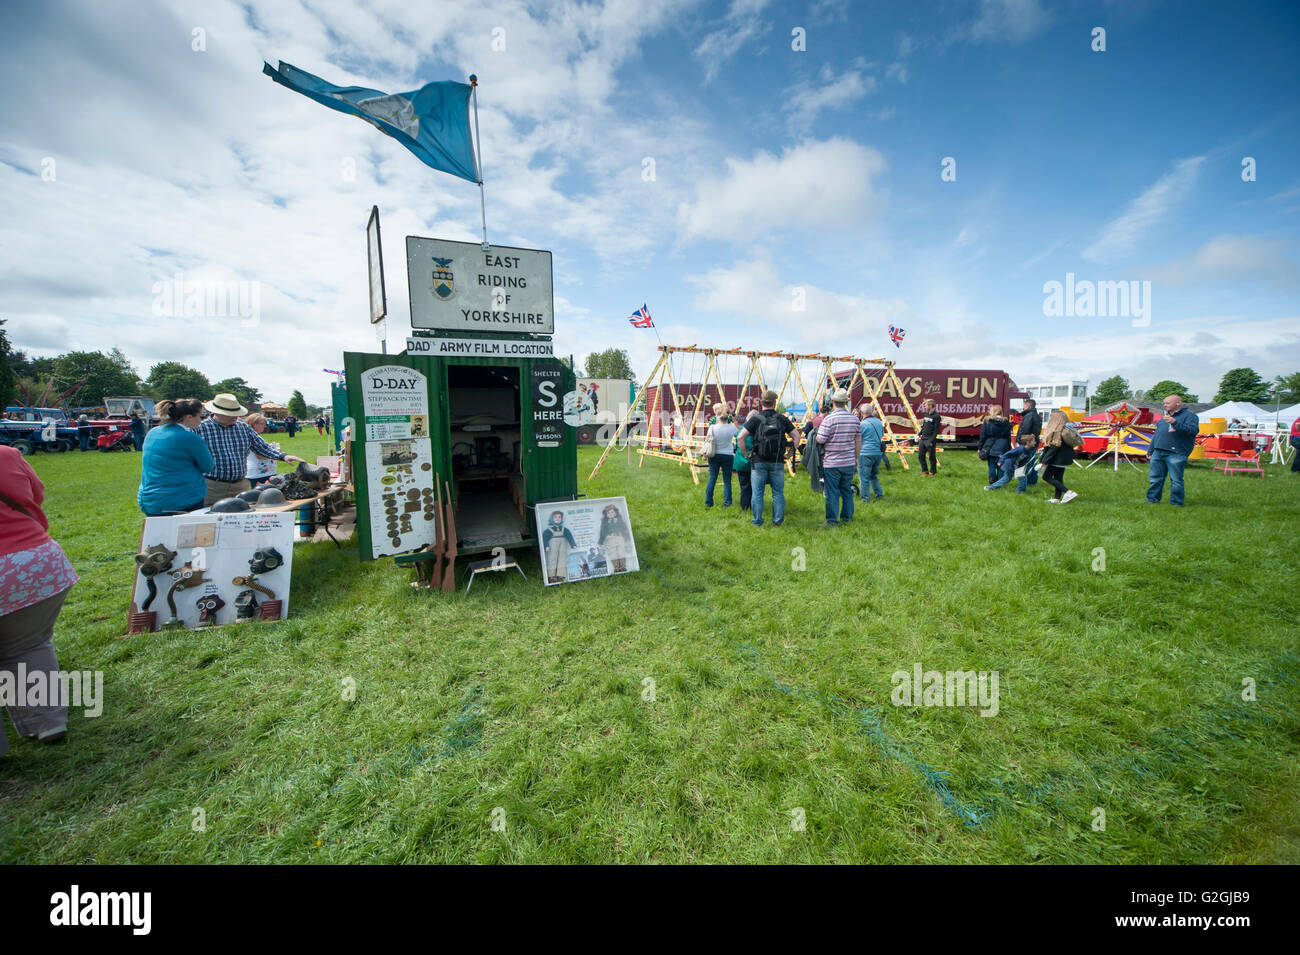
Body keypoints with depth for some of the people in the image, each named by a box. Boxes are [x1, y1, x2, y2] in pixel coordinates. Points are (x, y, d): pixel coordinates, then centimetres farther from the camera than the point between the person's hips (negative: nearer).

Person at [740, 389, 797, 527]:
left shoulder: (755, 419, -3)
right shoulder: (782, 419, 4)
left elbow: (741, 437, -11)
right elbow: (796, 435, 7)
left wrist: (746, 454, 0)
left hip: (758, 462, -1)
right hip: (778, 462, 2)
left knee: (757, 493, 6)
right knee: (778, 493, 10)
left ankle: (757, 521, 10)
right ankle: (777, 521, 15)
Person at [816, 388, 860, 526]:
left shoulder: (829, 419, -14)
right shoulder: (854, 419, 4)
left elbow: (820, 440, -12)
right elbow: (858, 441, 11)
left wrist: (817, 431, 8)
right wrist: (856, 458, 20)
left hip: (832, 463, -5)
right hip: (849, 462, 5)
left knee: (832, 492, 1)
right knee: (847, 490, 15)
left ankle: (831, 520, 6)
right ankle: (847, 517, 22)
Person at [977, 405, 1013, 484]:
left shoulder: (987, 421, -4)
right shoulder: (1006, 422, 3)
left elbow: (982, 435, -2)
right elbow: (1008, 437, 7)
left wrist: (980, 447, 4)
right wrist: (1009, 449, 13)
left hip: (990, 448, -2)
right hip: (1002, 448, 2)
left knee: (992, 466, 1)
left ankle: (992, 483, -1)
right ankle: (999, 483, 11)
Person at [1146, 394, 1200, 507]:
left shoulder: (1189, 415, 1)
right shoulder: (1164, 417, 23)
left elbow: (1194, 430, -16)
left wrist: (1175, 422, -25)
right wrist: (1150, 451, 25)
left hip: (1176, 454, -7)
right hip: (1158, 453, 7)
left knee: (1176, 480, -3)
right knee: (1154, 477, 7)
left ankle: (1176, 502, 6)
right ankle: (1152, 499, 15)